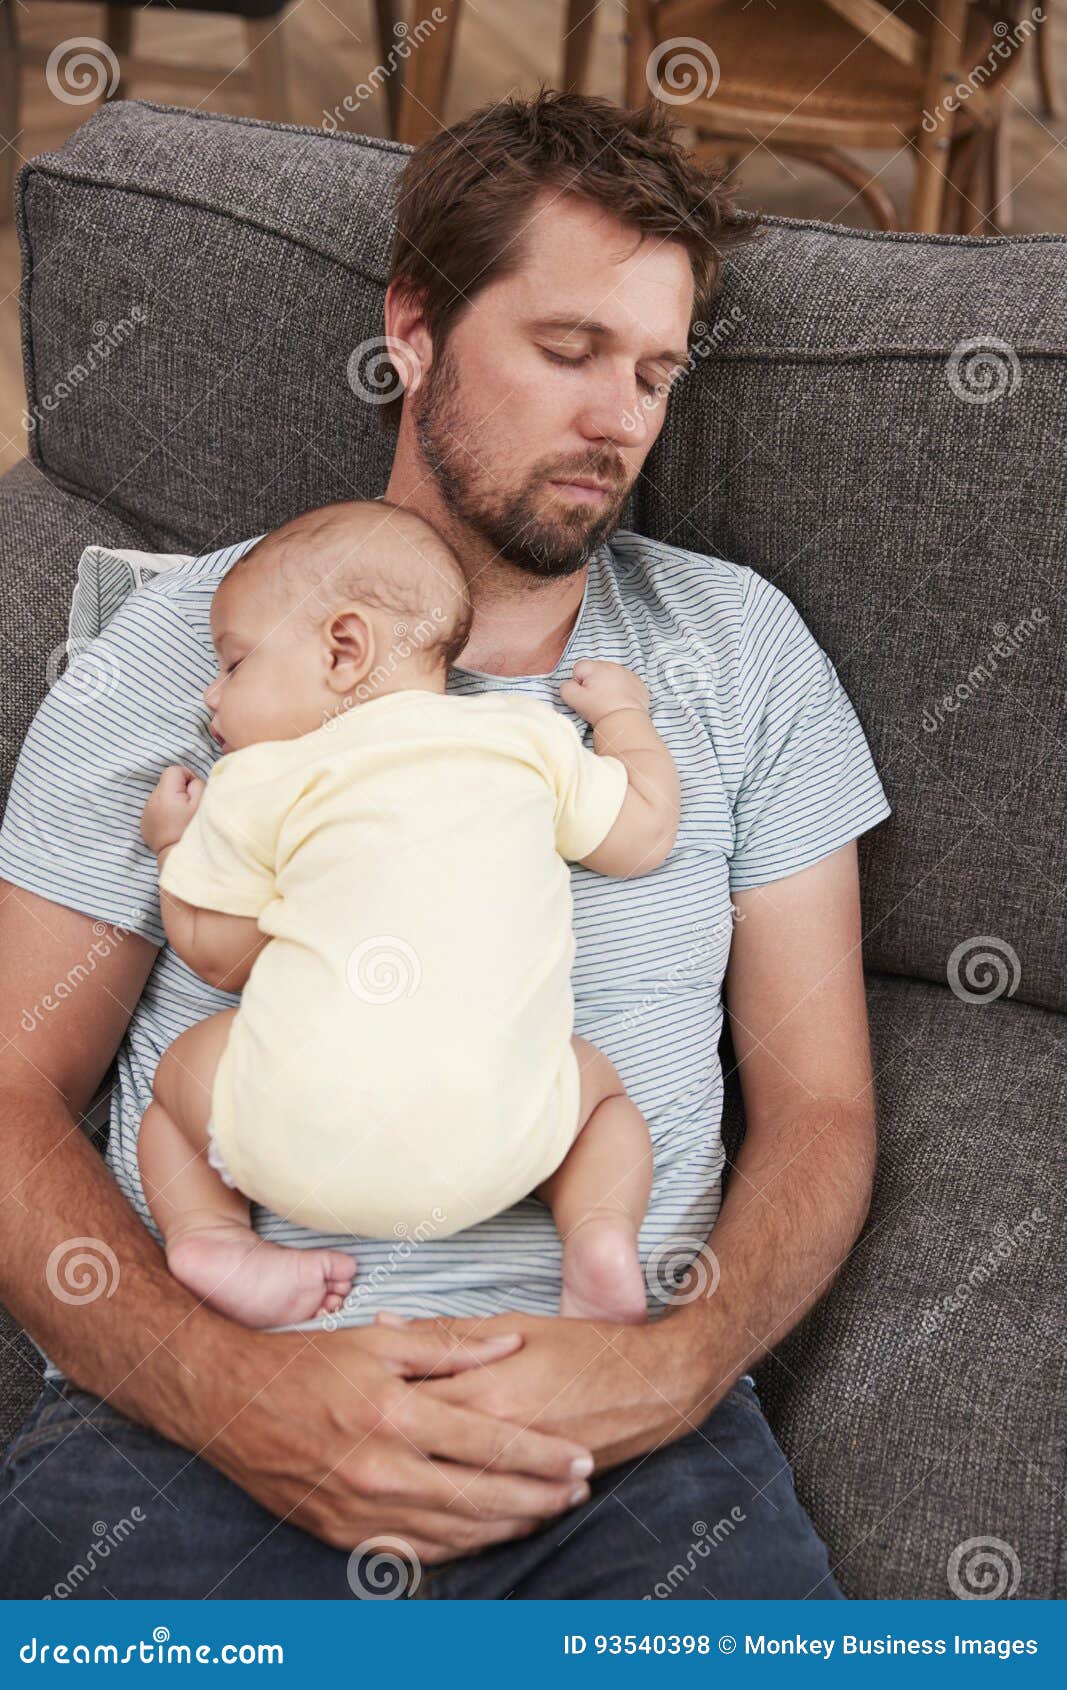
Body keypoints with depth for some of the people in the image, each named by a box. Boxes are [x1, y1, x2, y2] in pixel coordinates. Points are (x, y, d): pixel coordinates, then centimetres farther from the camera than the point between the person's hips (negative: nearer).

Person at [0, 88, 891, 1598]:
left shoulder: (741, 648, 12)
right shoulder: (181, 643, 7)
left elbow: (818, 1103, 11)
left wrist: (676, 1367, -9)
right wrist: (222, 1384, -14)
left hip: (624, 1419, 2)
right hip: (189, 1416, -1)